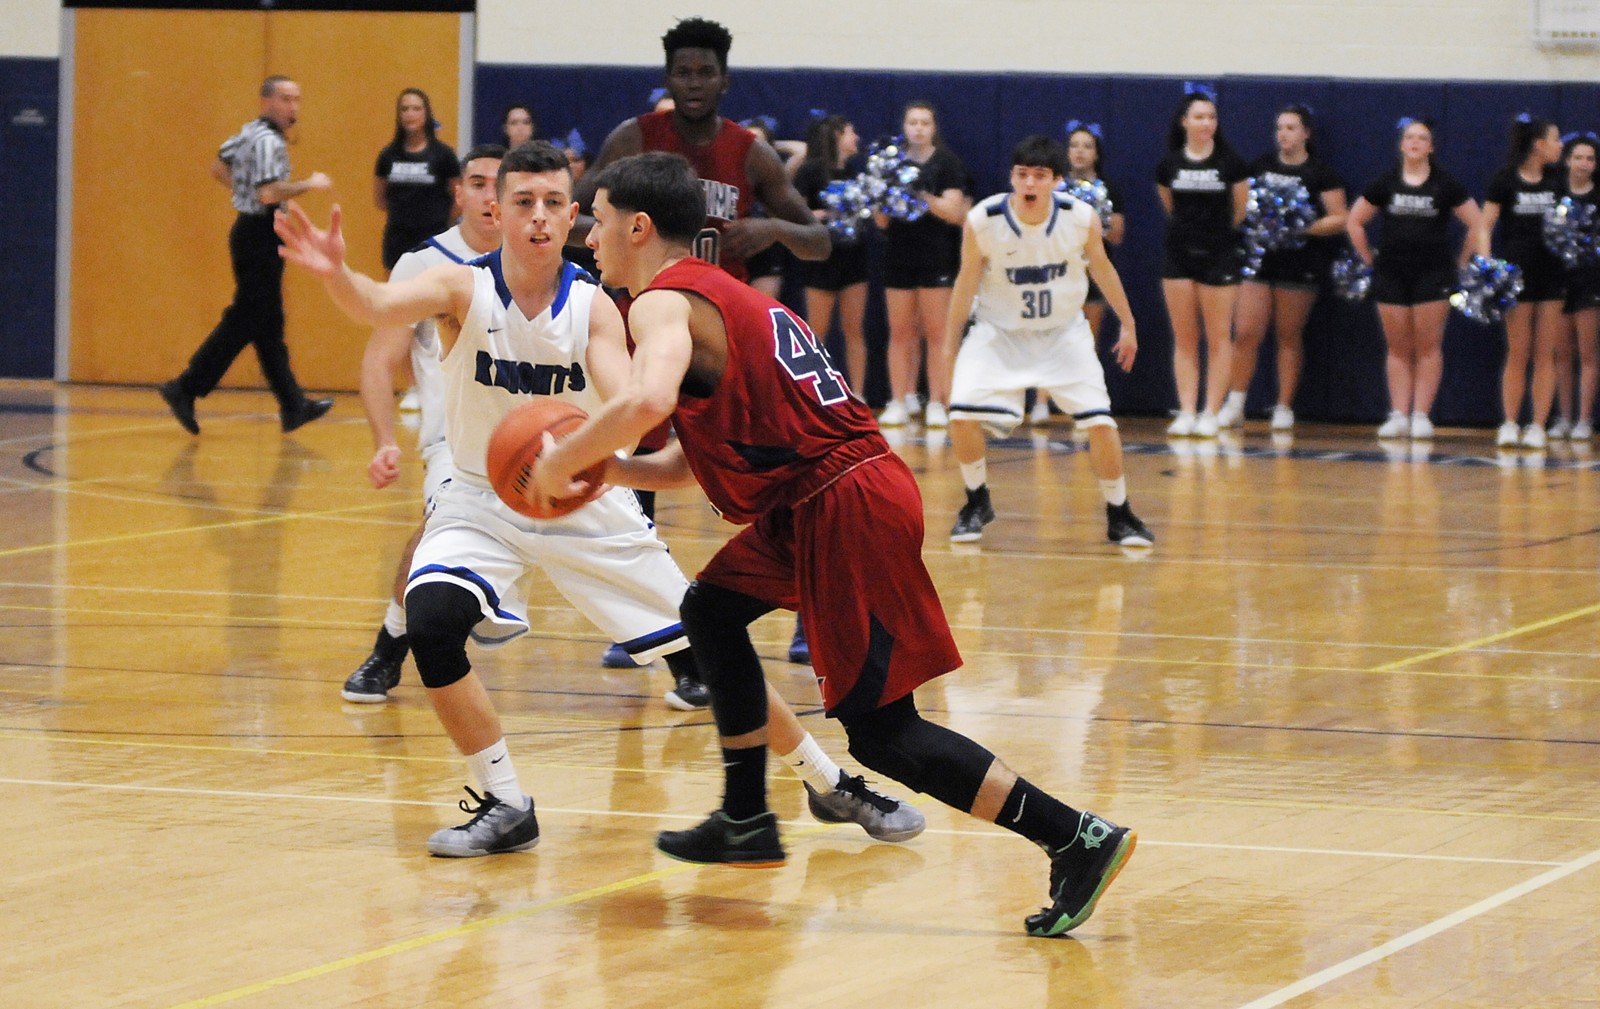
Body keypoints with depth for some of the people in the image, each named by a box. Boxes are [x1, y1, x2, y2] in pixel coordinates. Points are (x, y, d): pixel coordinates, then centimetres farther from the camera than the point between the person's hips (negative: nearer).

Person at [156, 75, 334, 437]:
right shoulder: (268, 141, -17)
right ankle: (186, 390, -5)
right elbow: (269, 193, -28)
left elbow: (218, 167, 25)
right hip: (260, 237, -11)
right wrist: (308, 184, -17)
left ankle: (294, 406, 14)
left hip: (253, 231, 11)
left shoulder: (249, 133, 13)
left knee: (268, 324, 11)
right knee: (243, 323, -7)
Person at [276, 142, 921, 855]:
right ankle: (505, 808, -13)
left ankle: (829, 783, 22)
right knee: (430, 621, -29)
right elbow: (377, 306, -35)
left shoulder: (593, 308, -12)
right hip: (483, 498, -1)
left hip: (585, 503, 1)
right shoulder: (465, 289, -15)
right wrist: (335, 274, -58)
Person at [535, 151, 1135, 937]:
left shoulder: (665, 303, -7)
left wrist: (561, 463, -15)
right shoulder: (719, 297, 23)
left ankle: (1078, 839, -11)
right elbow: (702, 455, 26)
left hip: (846, 509, -10)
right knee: (713, 608, 26)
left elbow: (648, 400, -29)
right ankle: (747, 822, 30)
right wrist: (606, 468, 15)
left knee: (880, 730, -7)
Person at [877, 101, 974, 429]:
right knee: (900, 332, 4)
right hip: (899, 256, 3)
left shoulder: (947, 163, 1)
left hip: (937, 257, -3)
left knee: (936, 333, -3)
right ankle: (899, 401, 6)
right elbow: (881, 221, 9)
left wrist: (922, 197, -19)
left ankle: (938, 403, -2)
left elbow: (954, 211, -7)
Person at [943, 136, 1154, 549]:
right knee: (962, 415, -18)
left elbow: (1101, 268, 2)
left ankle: (1119, 517, 11)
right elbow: (966, 283, -6)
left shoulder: (1081, 218, -17)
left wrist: (1128, 325, 12)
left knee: (1101, 422, -11)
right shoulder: (982, 221, -21)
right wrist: (949, 352, -2)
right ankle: (977, 503, 9)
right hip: (999, 331, -1)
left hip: (1063, 334, 1)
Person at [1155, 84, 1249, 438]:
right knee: (1184, 339, 3)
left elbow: (1240, 209, 7)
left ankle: (1210, 413, 2)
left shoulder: (1230, 163, -4)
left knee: (1218, 339, -2)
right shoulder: (1169, 165, 2)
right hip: (1178, 254, 2)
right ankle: (1186, 412, 5)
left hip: (1219, 256, -2)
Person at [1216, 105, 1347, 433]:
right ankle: (1234, 404, 0)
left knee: (1289, 337, 4)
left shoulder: (1320, 173, 0)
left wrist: (1305, 227, -16)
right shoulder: (1260, 166, 12)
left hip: (1298, 266, -3)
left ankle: (1284, 407, 12)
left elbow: (1340, 219, -2)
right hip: (1258, 260, 3)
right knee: (1245, 333, -6)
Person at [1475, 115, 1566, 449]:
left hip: (1553, 274, 3)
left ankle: (1538, 425, 5)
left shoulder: (1557, 180, 9)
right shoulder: (1505, 180, -3)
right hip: (1518, 272, -3)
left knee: (1545, 354, 2)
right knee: (1518, 353, -1)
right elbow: (1484, 227, -4)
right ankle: (1509, 424, 6)